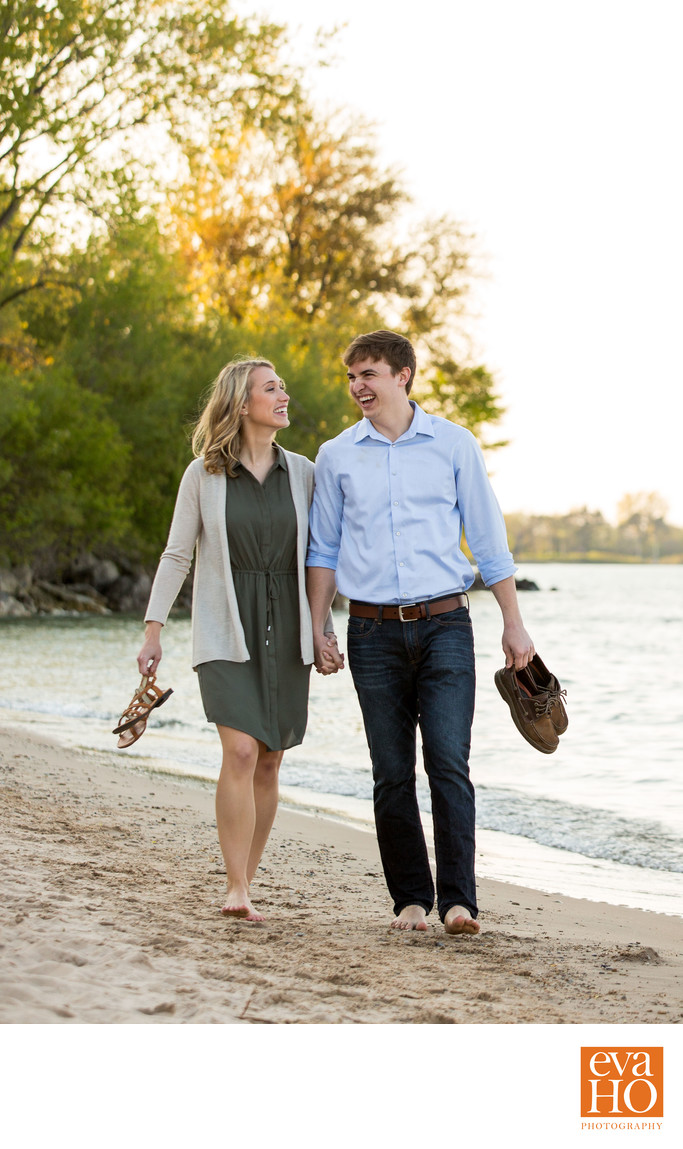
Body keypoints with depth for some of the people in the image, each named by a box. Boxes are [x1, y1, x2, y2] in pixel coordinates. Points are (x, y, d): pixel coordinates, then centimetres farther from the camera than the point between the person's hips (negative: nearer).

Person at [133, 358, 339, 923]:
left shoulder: (302, 473, 7)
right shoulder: (204, 474, 0)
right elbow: (177, 555, 5)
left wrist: (325, 630, 9)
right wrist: (154, 631, 1)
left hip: (286, 631, 3)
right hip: (226, 631, -3)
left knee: (269, 761, 4)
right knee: (241, 752, -16)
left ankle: (245, 882, 15)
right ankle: (237, 889, -13)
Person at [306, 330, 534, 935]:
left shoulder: (453, 444, 5)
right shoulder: (337, 457, 9)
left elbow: (489, 540, 8)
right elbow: (323, 551, 14)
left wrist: (514, 624, 5)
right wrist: (317, 632, 7)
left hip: (444, 623, -2)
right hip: (374, 631, 2)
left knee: (449, 762, -12)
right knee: (393, 774, 3)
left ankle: (459, 900, -10)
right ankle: (411, 897, 12)